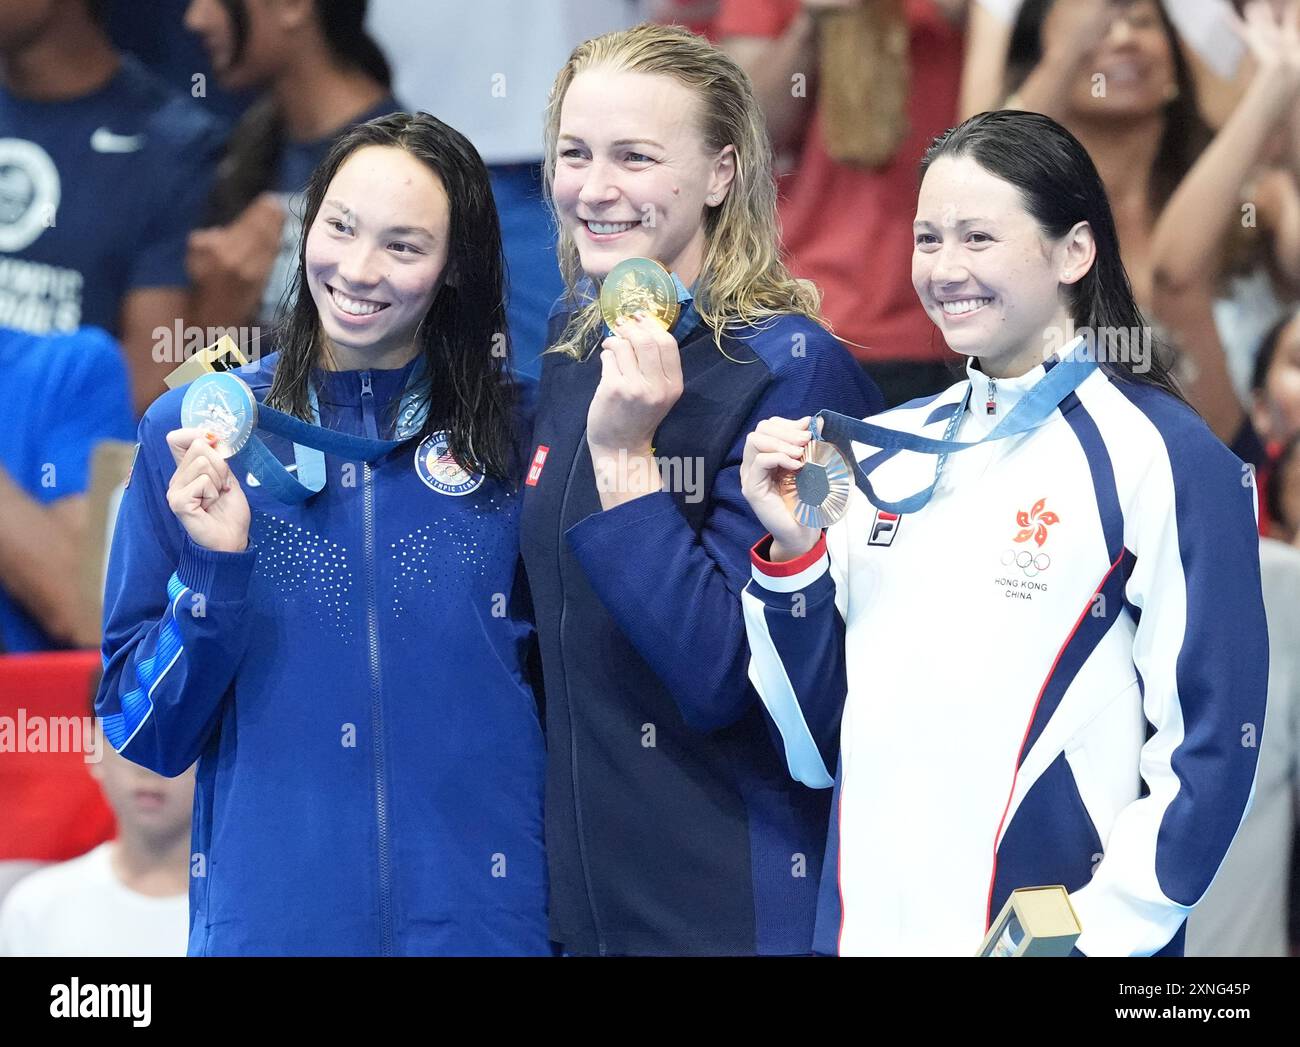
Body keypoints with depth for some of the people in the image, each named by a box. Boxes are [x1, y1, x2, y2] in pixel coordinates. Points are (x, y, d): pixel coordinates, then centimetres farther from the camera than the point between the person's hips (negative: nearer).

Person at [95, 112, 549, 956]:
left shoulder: (518, 434, 1)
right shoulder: (191, 434, 1)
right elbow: (145, 734, 1)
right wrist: (215, 571, -14)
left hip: (482, 914, 0)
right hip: (266, 912, 0)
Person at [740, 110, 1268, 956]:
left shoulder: (1165, 458, -8)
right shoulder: (888, 452, 9)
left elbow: (1212, 746, -9)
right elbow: (823, 743, 10)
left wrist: (1101, 933, -15)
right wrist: (792, 555, -2)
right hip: (870, 925, 5)